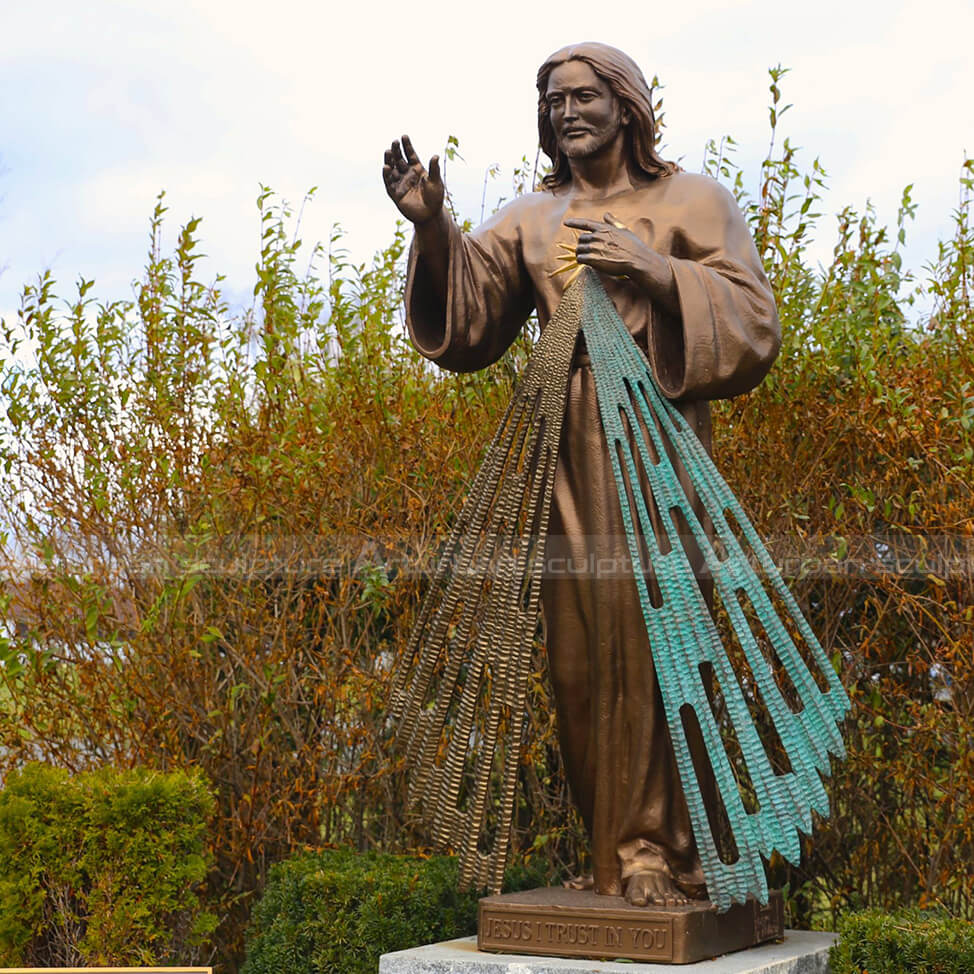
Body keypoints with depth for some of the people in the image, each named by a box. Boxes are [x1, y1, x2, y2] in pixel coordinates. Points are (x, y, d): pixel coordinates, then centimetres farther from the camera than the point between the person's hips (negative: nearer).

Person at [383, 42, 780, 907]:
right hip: (564, 455, 4)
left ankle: (660, 851, -1)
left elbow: (755, 327, -1)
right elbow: (468, 324, 7)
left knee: (655, 639, -9)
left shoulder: (693, 202, 8)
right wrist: (433, 231, -7)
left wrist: (652, 269, -12)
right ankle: (613, 848, 12)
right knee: (581, 653, 3)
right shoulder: (531, 220, 17)